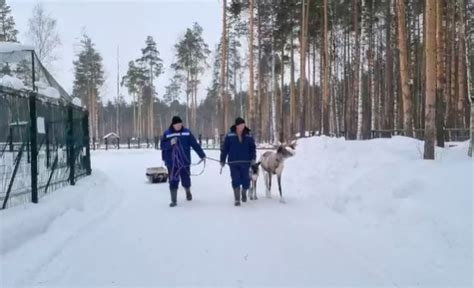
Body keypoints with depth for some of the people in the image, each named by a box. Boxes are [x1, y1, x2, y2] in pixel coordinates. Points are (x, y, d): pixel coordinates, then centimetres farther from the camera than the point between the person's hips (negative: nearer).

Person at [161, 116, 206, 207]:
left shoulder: (186, 132, 1)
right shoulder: (167, 133, 0)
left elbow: (195, 144, 2)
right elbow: (162, 145, -3)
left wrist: (202, 155, 2)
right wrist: (170, 143, -22)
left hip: (184, 161, 1)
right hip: (172, 163, 0)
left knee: (186, 180, 8)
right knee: (173, 182, -1)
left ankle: (188, 192, 40)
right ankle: (173, 200, 12)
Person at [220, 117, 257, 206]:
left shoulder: (249, 136, 2)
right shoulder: (229, 135, -3)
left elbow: (253, 148, 5)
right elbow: (224, 148, 0)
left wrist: (253, 158, -6)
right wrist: (222, 160, 0)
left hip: (245, 162, 1)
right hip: (233, 162, -1)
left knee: (246, 181, 3)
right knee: (236, 181, -5)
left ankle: (244, 192, 35)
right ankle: (237, 199, 6)